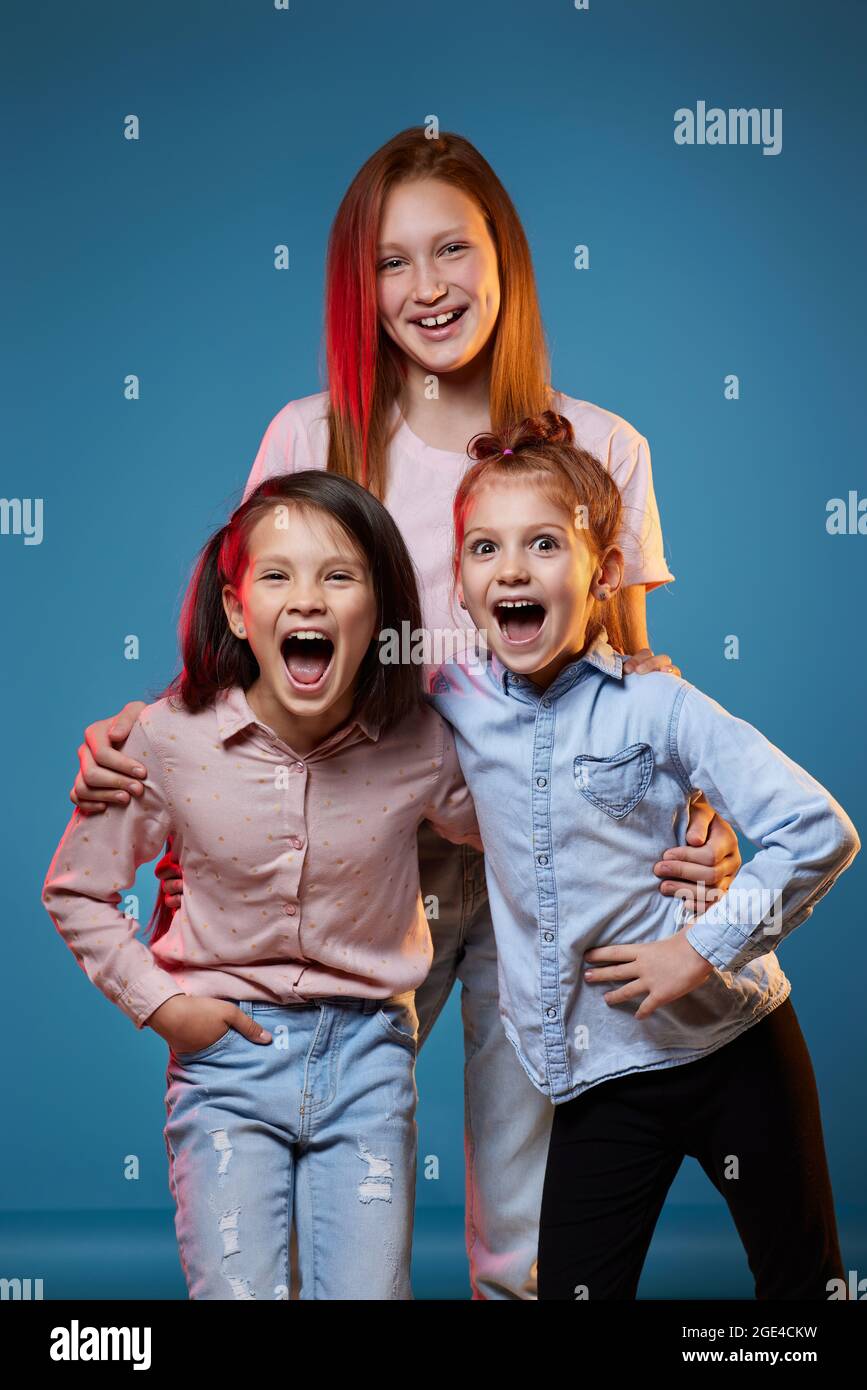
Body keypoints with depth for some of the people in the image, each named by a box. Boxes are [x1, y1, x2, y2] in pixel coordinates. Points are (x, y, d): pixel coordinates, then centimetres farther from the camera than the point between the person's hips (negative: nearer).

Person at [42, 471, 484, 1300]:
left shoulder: (420, 743, -10)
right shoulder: (171, 739, -12)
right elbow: (76, 890, 4)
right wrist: (156, 1002, -3)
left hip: (367, 1051, 1)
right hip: (228, 1051, -1)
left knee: (367, 1289, 5)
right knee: (236, 1289, -1)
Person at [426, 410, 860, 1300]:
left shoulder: (658, 707, -14)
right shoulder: (458, 707, -2)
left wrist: (704, 946, -18)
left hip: (735, 1053, -3)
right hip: (601, 1081, 3)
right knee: (572, 1286, 8)